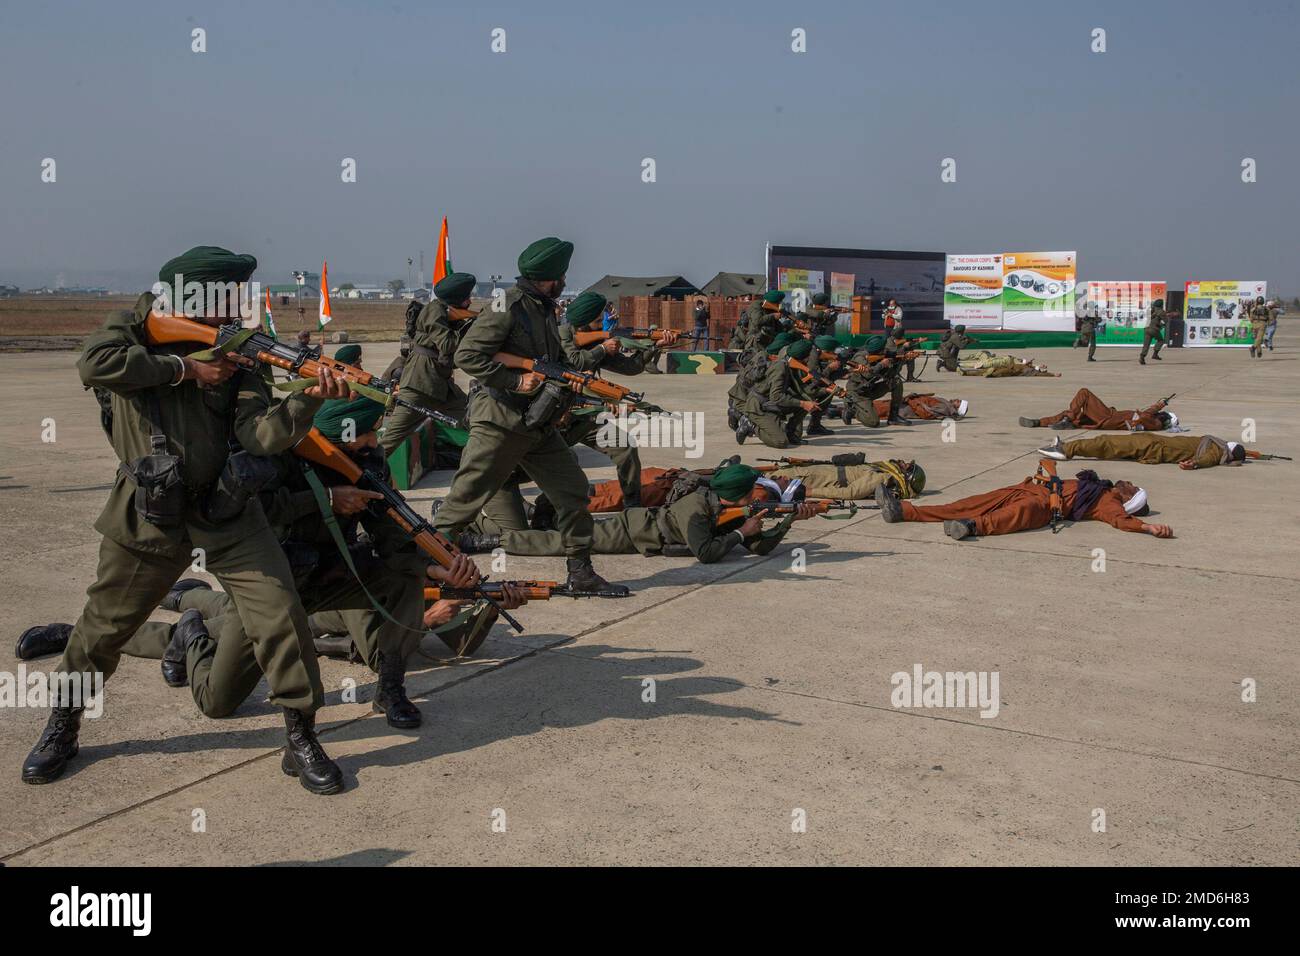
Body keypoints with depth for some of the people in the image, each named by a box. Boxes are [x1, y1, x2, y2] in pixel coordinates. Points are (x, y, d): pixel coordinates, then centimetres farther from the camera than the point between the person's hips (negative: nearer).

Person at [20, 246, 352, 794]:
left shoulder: (234, 359, -1)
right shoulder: (136, 329, -2)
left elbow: (262, 435, -15)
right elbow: (94, 364, -24)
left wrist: (309, 399, -34)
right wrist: (186, 368, -21)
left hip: (225, 512, 1)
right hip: (146, 516, 0)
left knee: (281, 616, -9)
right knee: (102, 629, 14)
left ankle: (301, 740, 5)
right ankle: (61, 729, 39)